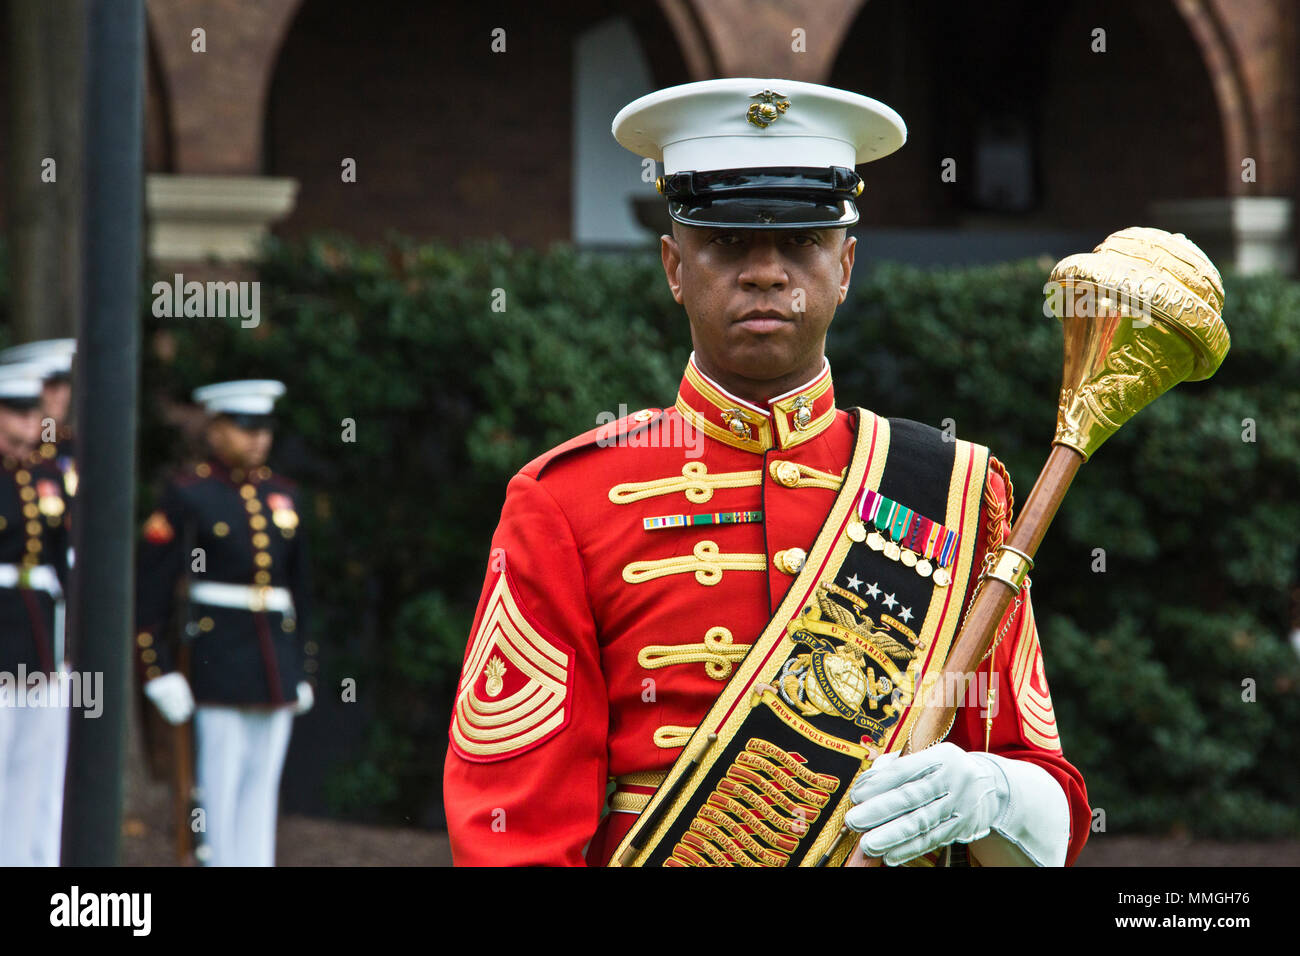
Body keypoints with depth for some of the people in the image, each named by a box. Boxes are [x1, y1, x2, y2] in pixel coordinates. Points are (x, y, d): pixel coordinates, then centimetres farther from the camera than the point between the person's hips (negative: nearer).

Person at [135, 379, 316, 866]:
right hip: (217, 659, -5)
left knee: (262, 783, 7)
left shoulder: (282, 495, 12)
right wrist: (158, 671, -11)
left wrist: (303, 670, 16)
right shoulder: (188, 494, -4)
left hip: (277, 659, 5)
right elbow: (151, 589, -6)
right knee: (219, 781, -4)